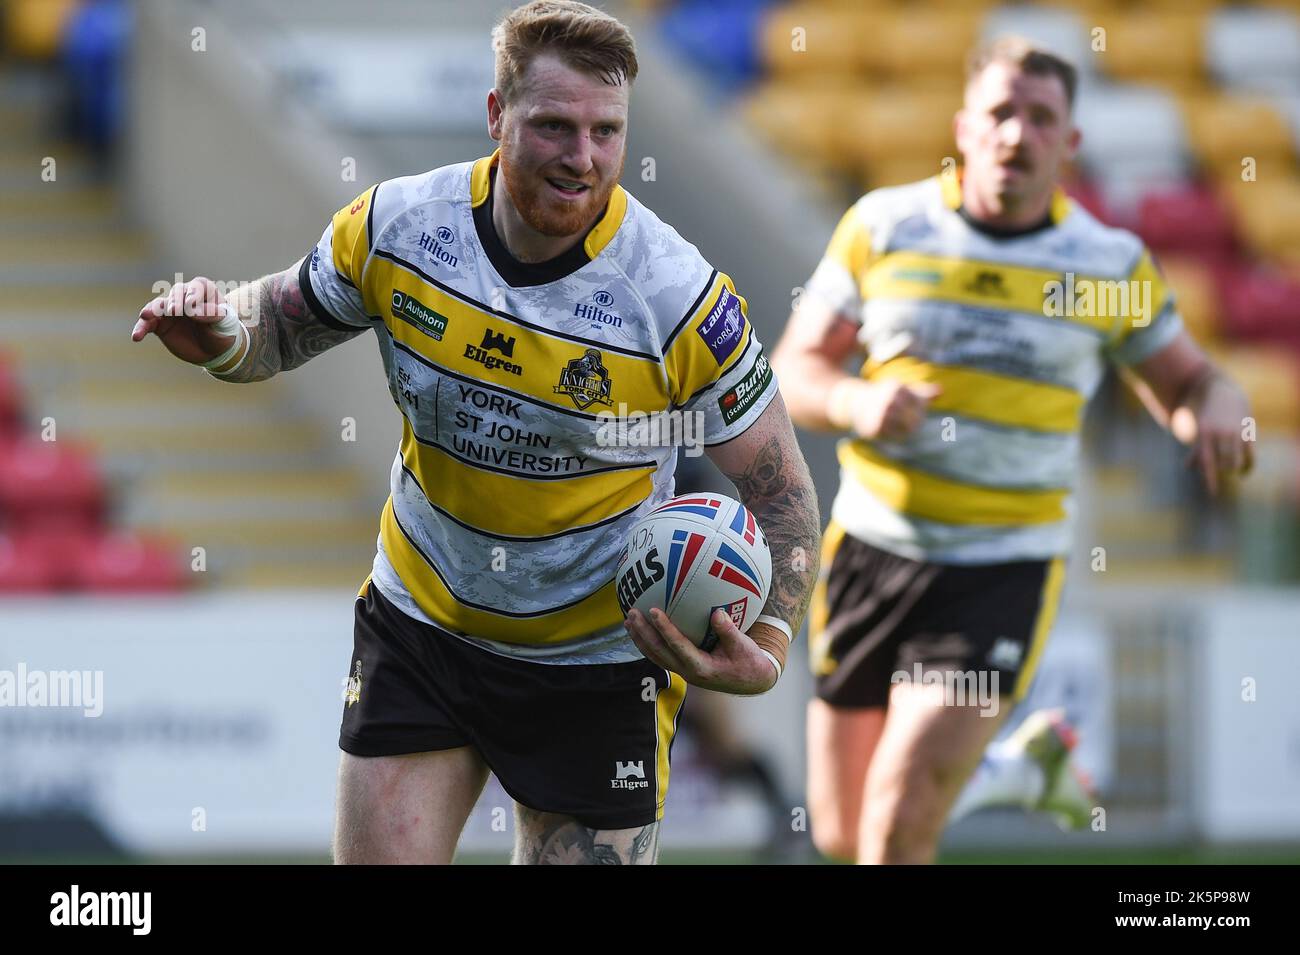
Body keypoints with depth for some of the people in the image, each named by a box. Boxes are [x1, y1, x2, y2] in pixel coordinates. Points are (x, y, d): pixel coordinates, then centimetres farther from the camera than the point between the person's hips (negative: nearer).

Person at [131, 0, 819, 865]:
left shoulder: (684, 302, -21)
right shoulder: (396, 226, -13)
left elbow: (781, 492, -11)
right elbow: (286, 322, 7)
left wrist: (767, 648, -27)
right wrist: (220, 335, -17)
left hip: (600, 661, -3)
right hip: (421, 624, 3)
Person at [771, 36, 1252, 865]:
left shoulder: (1110, 263, -1)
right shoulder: (883, 226, 1)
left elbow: (1186, 380, 12)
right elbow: (795, 370, 4)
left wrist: (1217, 415, -13)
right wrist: (856, 403, -18)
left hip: (1005, 570, -3)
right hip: (873, 546, 3)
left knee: (898, 826, -17)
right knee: (841, 835, 11)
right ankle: (1022, 765, 40)